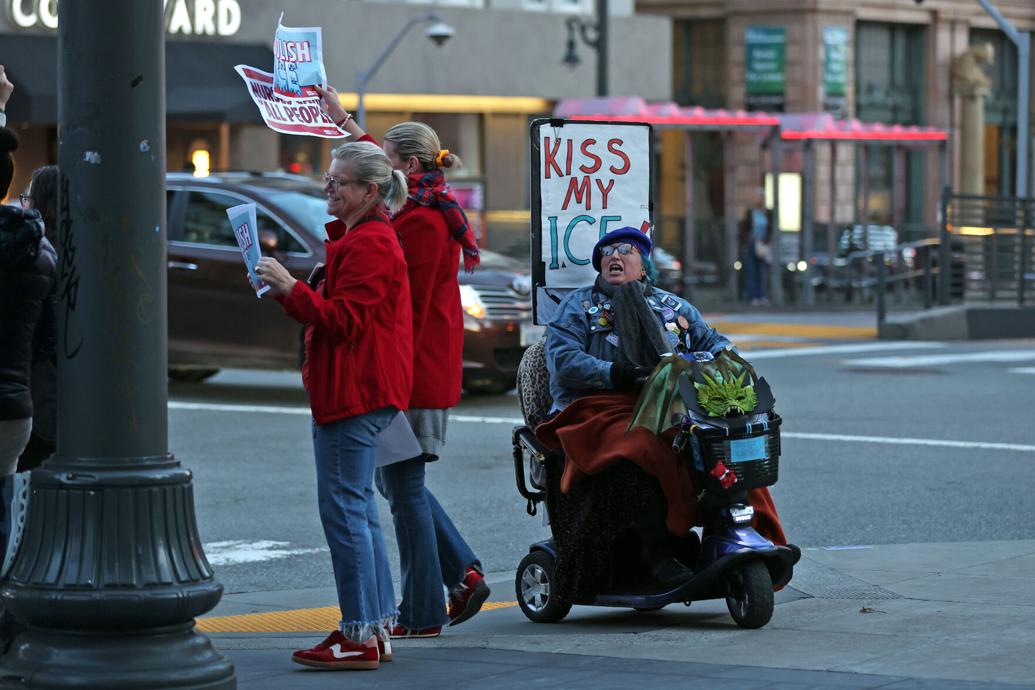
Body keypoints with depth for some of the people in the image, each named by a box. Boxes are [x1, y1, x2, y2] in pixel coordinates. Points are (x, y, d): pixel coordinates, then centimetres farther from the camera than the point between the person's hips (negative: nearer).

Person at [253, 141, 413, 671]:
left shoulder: (369, 245, -15)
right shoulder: (358, 237, 20)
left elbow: (343, 320, -20)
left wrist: (292, 288, -21)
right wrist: (288, 291, 10)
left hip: (354, 394, -11)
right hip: (349, 391, 11)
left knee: (343, 508, -9)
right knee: (356, 508, 13)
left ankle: (360, 637, -7)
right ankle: (376, 628, 18)